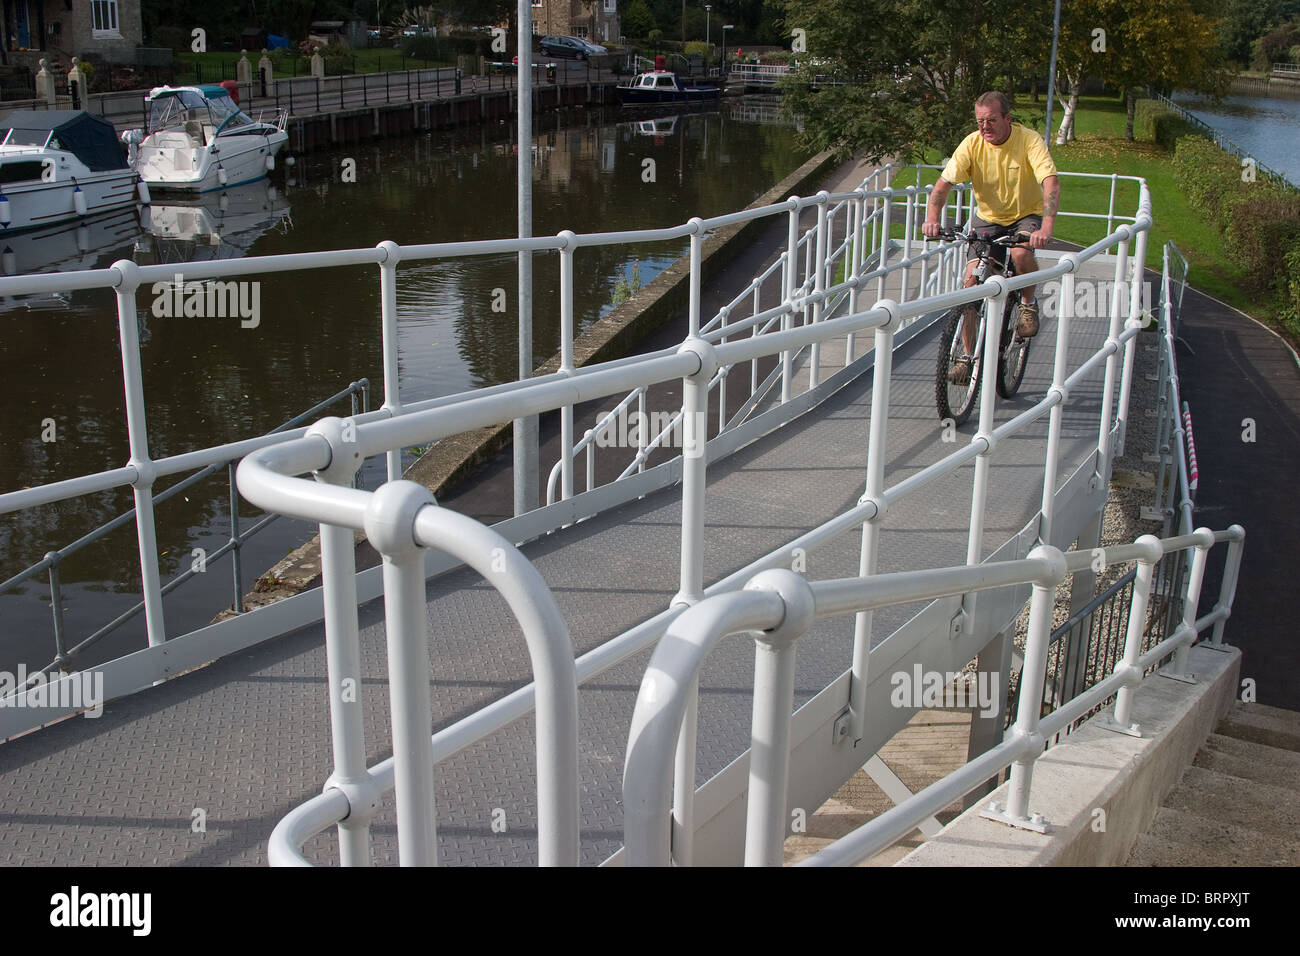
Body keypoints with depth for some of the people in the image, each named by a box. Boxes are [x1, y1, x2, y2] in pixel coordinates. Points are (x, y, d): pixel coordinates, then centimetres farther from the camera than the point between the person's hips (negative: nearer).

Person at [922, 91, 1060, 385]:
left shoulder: (1029, 140, -20)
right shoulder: (972, 144, -14)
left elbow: (1051, 183, -31)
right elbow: (943, 184, -18)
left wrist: (1046, 228, -48)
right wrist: (932, 218, -39)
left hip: (1026, 215, -3)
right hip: (987, 218, 3)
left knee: (1021, 253, -35)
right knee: (972, 278, -13)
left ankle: (1028, 303, -3)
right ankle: (967, 357, -2)